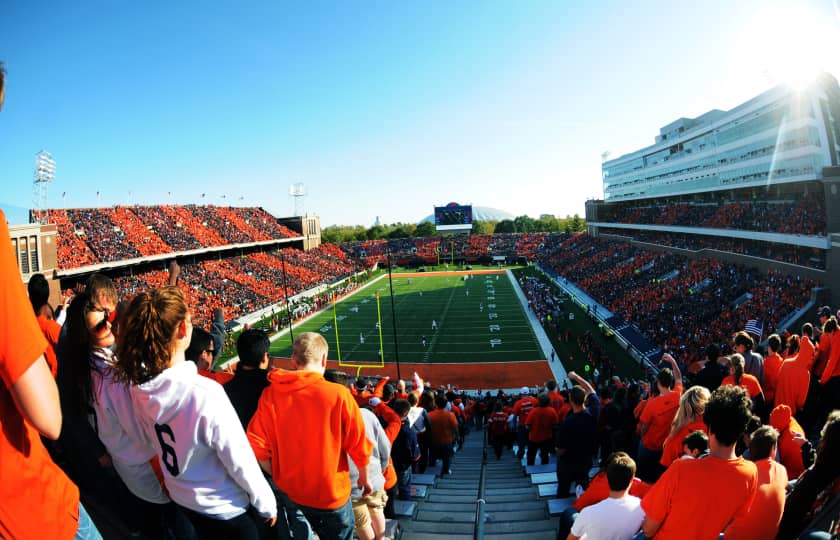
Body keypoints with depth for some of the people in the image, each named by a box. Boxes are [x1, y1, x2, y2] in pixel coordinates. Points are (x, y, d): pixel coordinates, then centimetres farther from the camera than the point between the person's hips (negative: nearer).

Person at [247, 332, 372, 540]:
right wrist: (364, 477, 5)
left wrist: (278, 476, 6)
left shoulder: (271, 394, -13)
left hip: (289, 492, 3)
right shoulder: (339, 394, -21)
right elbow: (359, 445, -13)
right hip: (332, 494, -3)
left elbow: (256, 444, -11)